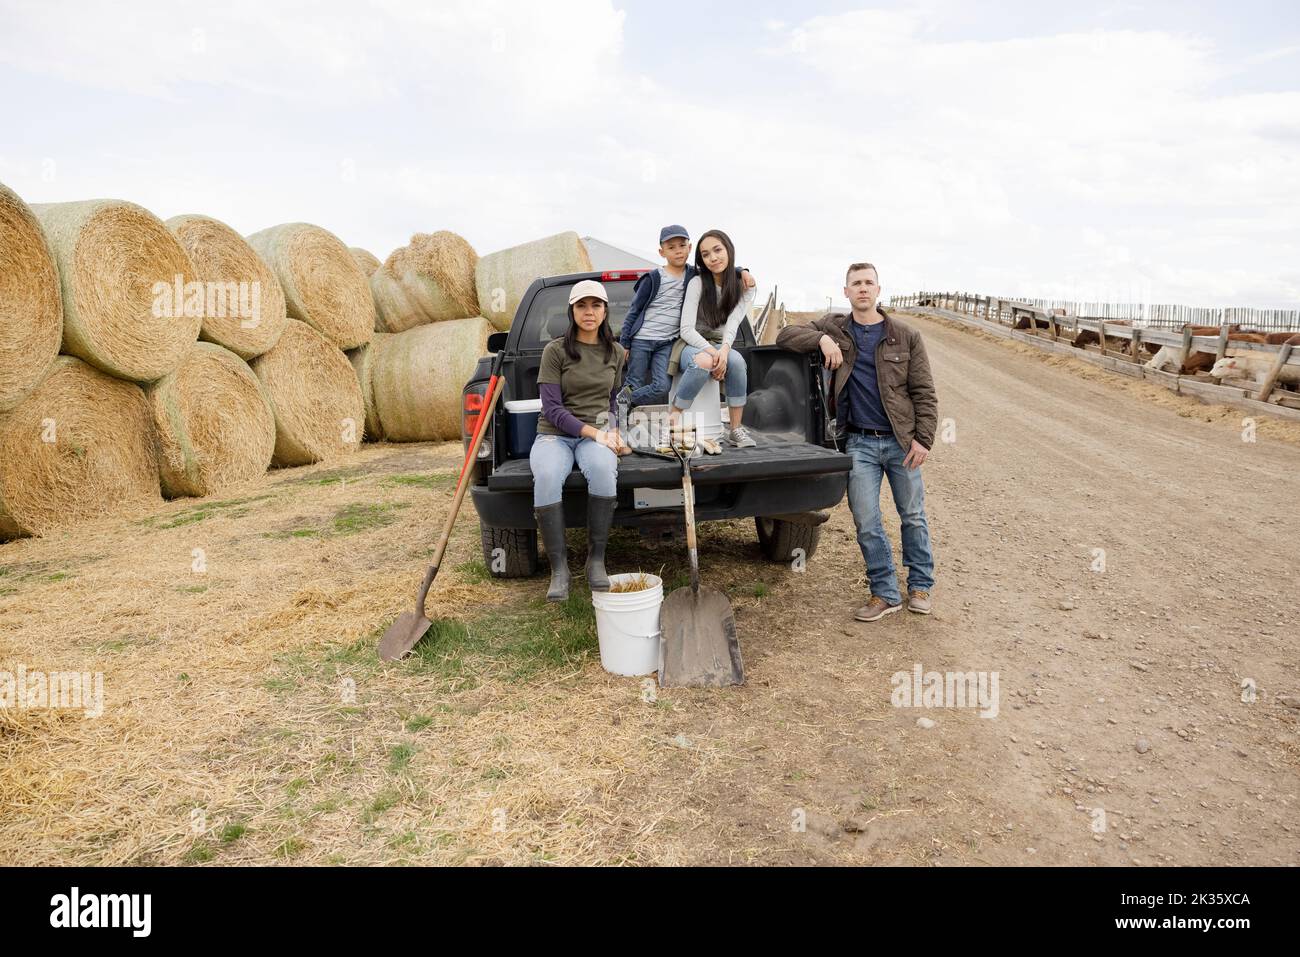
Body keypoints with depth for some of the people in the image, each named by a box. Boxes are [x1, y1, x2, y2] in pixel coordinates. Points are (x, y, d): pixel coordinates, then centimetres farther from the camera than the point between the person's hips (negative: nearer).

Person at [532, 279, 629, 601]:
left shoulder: (616, 353, 11)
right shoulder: (555, 350, -2)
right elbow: (552, 408, -8)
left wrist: (612, 431, 2)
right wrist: (593, 432, -17)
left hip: (597, 435, 2)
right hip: (555, 434, -2)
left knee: (603, 469, -37)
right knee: (547, 477, -38)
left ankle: (596, 560, -22)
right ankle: (559, 569, -24)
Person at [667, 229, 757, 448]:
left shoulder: (744, 286, 0)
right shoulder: (697, 283, -9)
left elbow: (733, 323, -13)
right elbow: (686, 329, -15)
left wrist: (724, 350, -34)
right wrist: (711, 351, -30)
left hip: (720, 346, 3)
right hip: (691, 345, -3)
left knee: (736, 360, -34)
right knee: (703, 361, -40)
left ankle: (736, 429, -25)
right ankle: (674, 416, -23)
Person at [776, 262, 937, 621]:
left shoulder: (906, 337, 0)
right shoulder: (834, 327, 5)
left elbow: (924, 393, 0)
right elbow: (785, 335, 1)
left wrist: (923, 439, -8)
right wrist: (822, 340, -15)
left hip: (901, 440, -1)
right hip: (859, 443, 1)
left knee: (913, 517, 10)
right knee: (866, 523, 2)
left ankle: (920, 586, 27)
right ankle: (885, 593, 16)